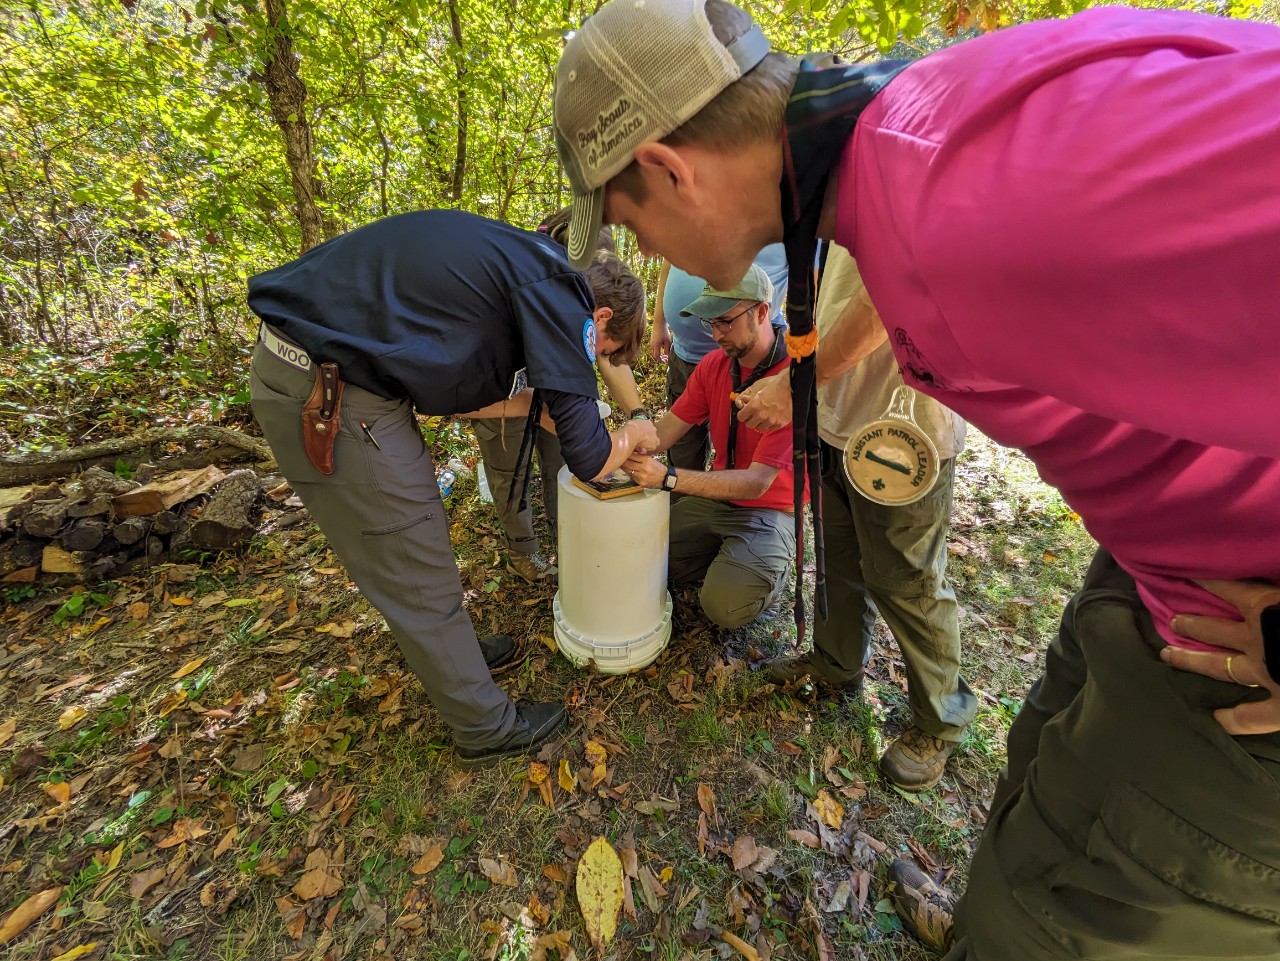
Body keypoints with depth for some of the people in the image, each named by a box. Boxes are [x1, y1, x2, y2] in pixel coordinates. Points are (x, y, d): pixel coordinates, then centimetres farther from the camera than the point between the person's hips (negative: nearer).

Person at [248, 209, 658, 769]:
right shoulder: (559, 292, -15)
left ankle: (445, 649, 47)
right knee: (420, 583, 3)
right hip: (325, 396, -10)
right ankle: (486, 728, 24)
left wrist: (534, 404, 18)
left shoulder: (522, 266, 13)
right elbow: (588, 458, -16)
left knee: (416, 538, 24)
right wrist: (633, 436, 4)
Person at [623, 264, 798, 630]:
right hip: (717, 496, 6)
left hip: (770, 508, -6)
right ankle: (729, 562, 13)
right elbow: (666, 429, -7)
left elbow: (756, 483, -29)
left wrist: (668, 477, -39)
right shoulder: (713, 365, -2)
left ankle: (774, 569, 9)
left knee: (725, 603, -24)